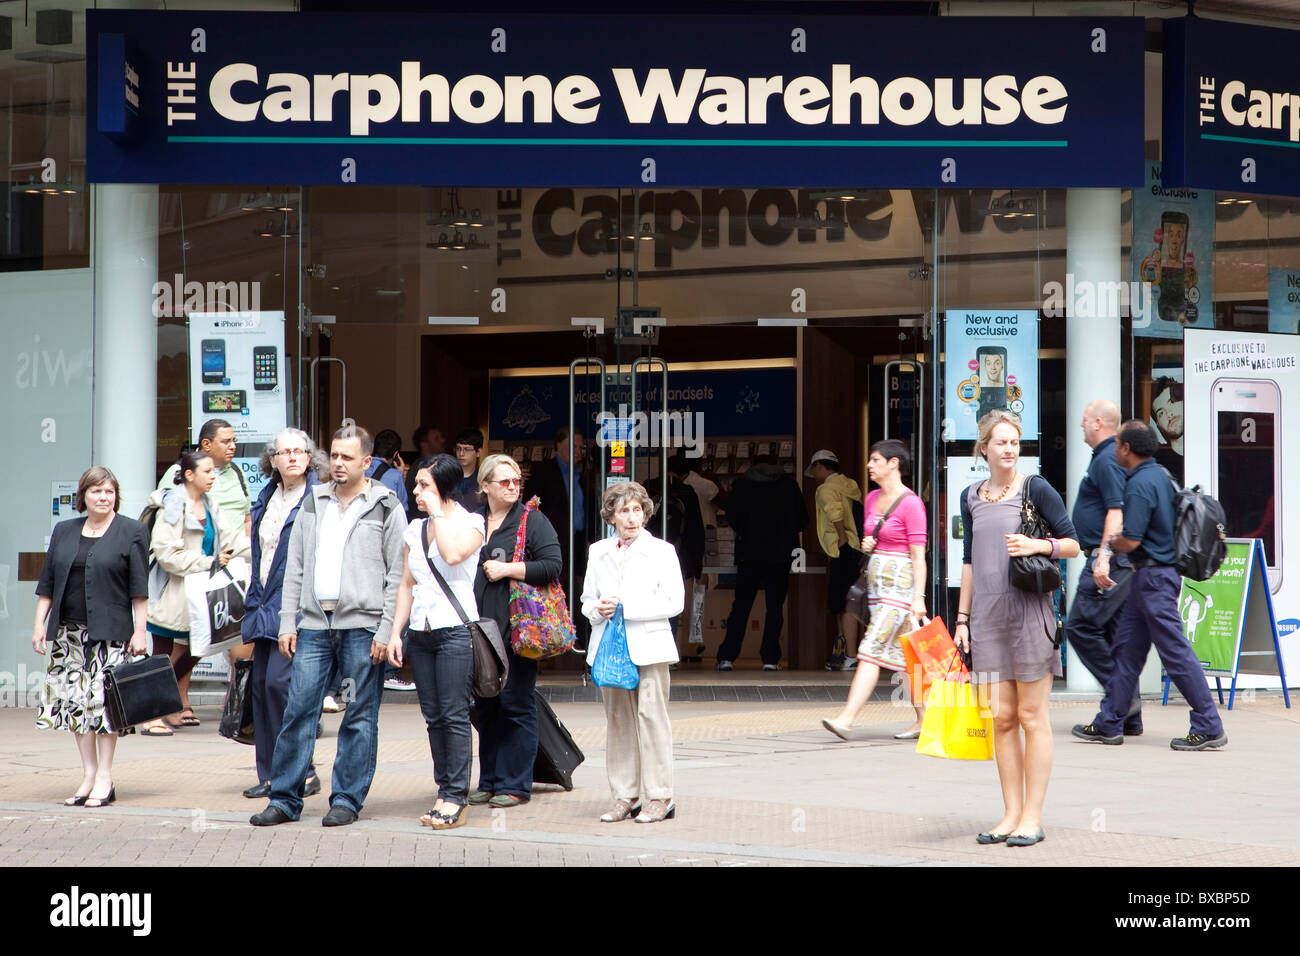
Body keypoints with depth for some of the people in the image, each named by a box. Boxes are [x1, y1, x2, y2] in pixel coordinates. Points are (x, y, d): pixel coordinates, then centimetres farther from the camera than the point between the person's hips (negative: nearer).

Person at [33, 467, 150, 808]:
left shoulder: (132, 533, 2)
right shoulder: (64, 532, 13)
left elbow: (139, 588, -2)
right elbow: (47, 584, 14)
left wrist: (140, 630, -7)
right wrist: (40, 624, 6)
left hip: (109, 632, -4)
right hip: (69, 631, 4)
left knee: (104, 700, -6)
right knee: (76, 700, 3)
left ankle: (104, 779, 0)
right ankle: (89, 774, 10)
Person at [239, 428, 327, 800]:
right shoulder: (267, 498, 14)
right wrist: (254, 602, 18)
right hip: (266, 604, 8)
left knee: (279, 681, -15)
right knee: (261, 685, 5)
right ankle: (271, 775, 12)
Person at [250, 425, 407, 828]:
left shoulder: (386, 508, 1)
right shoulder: (313, 504, 14)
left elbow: (397, 576, -2)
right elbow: (295, 568, 14)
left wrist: (386, 631, -9)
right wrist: (287, 622, 6)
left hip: (362, 625, -3)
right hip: (313, 623, 3)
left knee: (360, 718, 1)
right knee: (298, 709, 0)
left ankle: (347, 800, 9)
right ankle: (284, 798, 6)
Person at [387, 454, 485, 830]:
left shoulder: (470, 523, -2)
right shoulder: (416, 529, 17)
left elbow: (453, 554, -23)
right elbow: (407, 584, 17)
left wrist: (438, 512, -13)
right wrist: (395, 632, 9)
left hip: (455, 631, -6)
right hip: (420, 631, 6)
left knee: (454, 716, -8)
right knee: (434, 717, 5)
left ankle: (456, 799, -7)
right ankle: (444, 789, 10)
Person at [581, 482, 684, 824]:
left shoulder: (662, 551, 2)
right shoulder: (599, 552, 14)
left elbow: (674, 602, -5)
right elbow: (587, 600, 18)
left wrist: (625, 607, -12)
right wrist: (598, 609, -6)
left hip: (649, 645, -4)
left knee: (651, 717, -7)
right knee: (618, 719, 4)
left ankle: (659, 798, -3)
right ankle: (624, 796, 10)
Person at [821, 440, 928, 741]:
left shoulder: (910, 503, -12)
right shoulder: (873, 498, 12)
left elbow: (918, 554, -14)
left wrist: (919, 597, -19)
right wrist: (867, 544, 2)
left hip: (900, 582, -8)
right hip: (877, 580, 8)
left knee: (873, 649, -13)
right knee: (901, 652, 10)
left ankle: (846, 718, -18)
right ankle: (924, 719, 16)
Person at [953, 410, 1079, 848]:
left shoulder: (1036, 490, -2)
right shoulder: (972, 497, 12)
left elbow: (1073, 543, 1)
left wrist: (1038, 545, -17)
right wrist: (962, 618, 15)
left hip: (1029, 611, -5)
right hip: (987, 615, 5)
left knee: (1031, 716, -1)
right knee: (1001, 718, 5)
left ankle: (1032, 817, 4)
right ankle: (1011, 814, 11)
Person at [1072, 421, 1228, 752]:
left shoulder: (1140, 485, -18)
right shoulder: (1160, 476, 12)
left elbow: (1131, 541, -21)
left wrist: (1110, 543, 0)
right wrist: (1118, 539, 20)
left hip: (1154, 576, -10)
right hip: (1155, 574, 10)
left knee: (1175, 652, -6)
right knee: (1127, 645, 12)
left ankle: (1209, 728, -3)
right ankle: (1109, 724, 17)